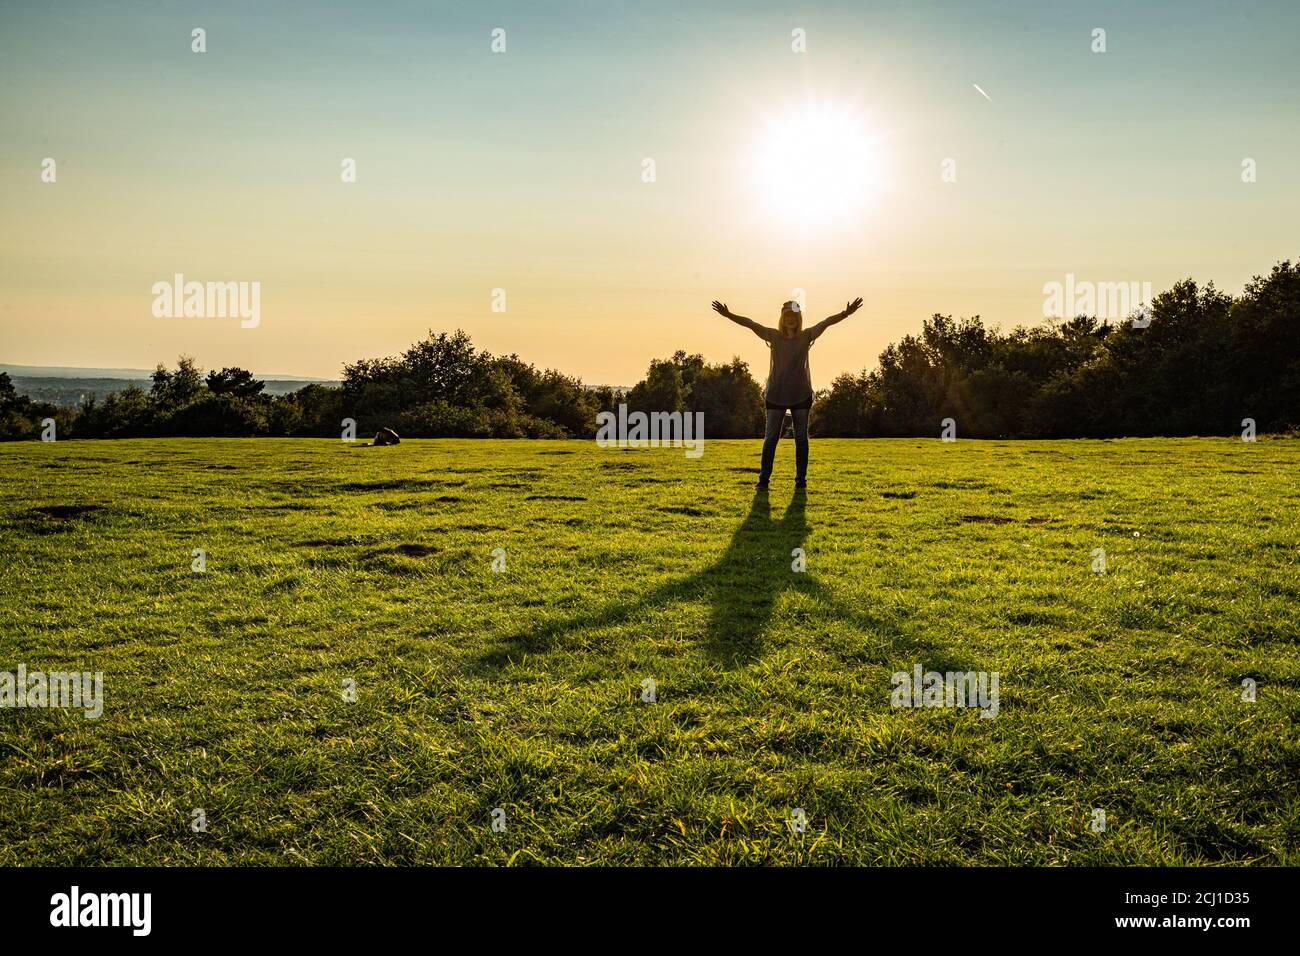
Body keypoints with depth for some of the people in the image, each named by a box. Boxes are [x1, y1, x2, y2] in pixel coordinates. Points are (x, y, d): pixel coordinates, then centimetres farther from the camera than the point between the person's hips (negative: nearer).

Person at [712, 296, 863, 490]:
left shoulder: (806, 336, -1)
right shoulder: (773, 336, -1)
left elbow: (826, 322, -14)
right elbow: (750, 324, -10)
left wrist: (845, 314, -30)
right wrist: (729, 315, -22)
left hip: (801, 394, 1)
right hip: (776, 395, 0)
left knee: (801, 438, 5)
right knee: (771, 437, 3)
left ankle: (801, 479, 12)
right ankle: (763, 479, 6)